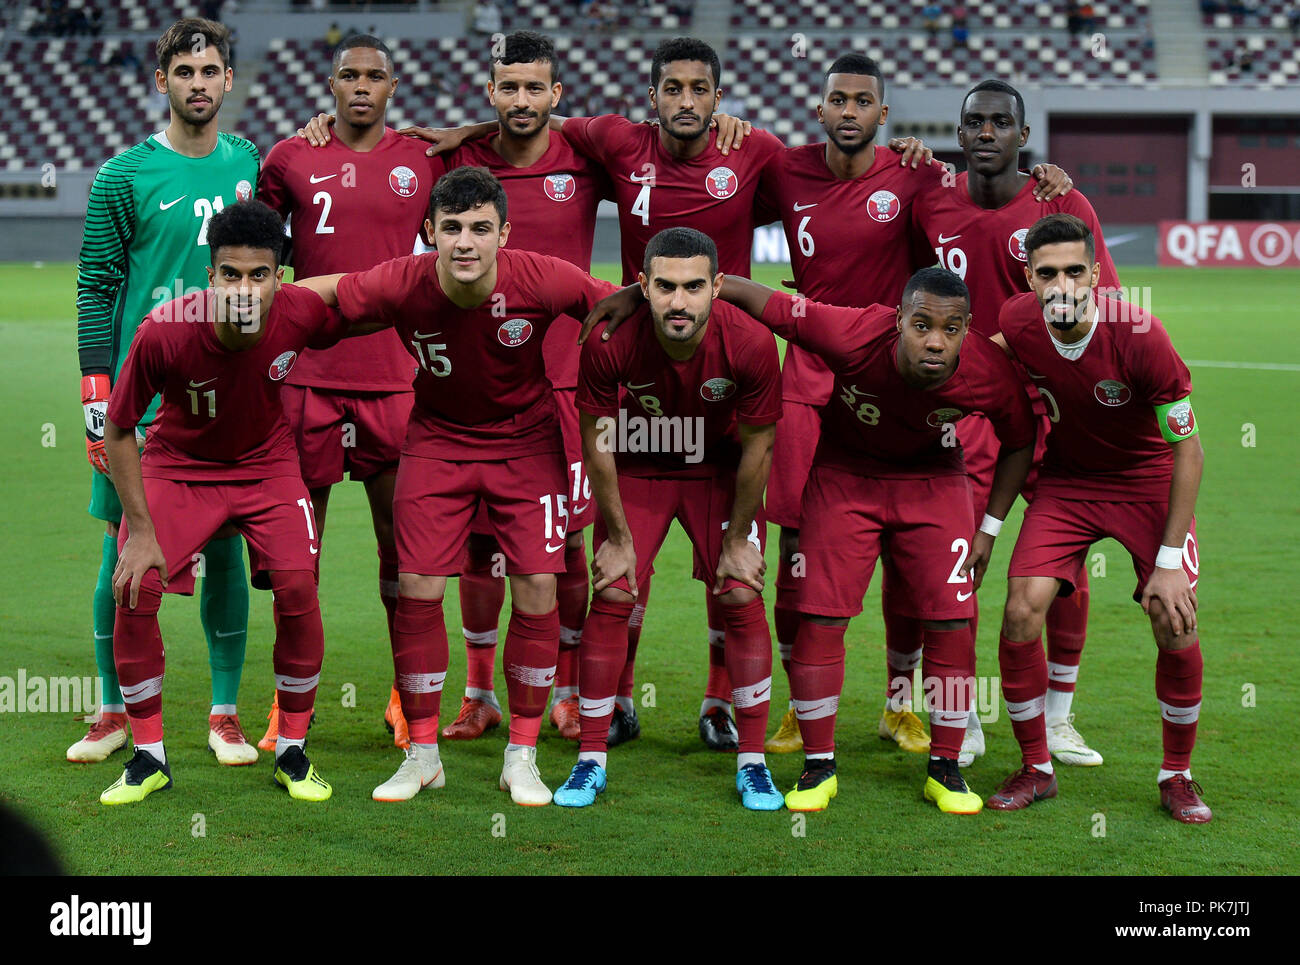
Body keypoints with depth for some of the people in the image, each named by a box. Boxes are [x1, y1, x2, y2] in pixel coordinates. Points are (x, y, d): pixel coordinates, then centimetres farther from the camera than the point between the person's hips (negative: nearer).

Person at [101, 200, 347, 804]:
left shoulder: (303, 313, -27)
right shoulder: (163, 333, -31)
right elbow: (118, 432, -16)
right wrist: (140, 530, -18)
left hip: (267, 463, 1)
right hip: (176, 465, -1)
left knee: (297, 586, -17)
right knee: (133, 591, -16)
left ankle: (292, 752, 4)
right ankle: (149, 757, 4)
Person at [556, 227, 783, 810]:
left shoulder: (750, 344, -31)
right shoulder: (609, 343, -31)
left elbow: (757, 446, -15)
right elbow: (597, 441, -15)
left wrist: (738, 538, -7)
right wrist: (618, 537, -8)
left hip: (721, 472, 0)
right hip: (638, 468, 0)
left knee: (742, 599, -6)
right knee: (612, 599, -7)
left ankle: (752, 763, 5)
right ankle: (591, 761, 4)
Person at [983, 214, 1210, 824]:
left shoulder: (1139, 336, -29)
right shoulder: (1016, 325, -19)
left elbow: (1187, 448, -19)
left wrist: (1170, 561, -21)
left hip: (1150, 482, -2)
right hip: (1066, 480, 3)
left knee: (1175, 625, -12)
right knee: (1021, 612, -13)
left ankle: (1177, 775, 9)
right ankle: (1036, 769, 5)